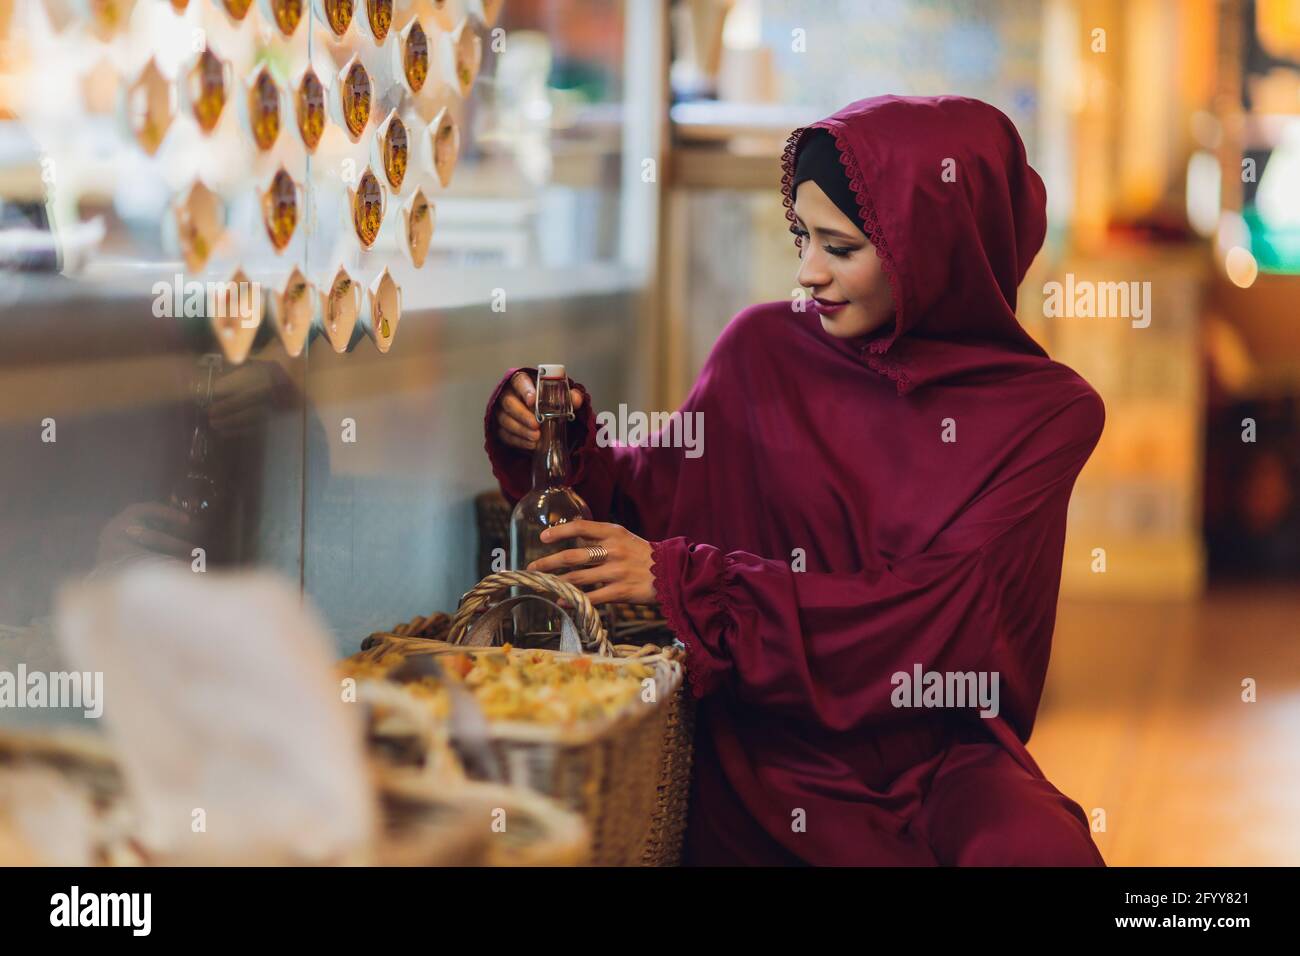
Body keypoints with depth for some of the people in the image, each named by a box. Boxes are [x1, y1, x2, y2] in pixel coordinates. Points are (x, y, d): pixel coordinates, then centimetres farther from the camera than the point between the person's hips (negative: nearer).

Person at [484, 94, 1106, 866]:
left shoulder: (1044, 415, -3)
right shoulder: (766, 351, 3)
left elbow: (938, 614, -12)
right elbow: (653, 495, 12)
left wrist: (682, 580, -15)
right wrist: (557, 436, -8)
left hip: (939, 754, -1)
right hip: (769, 748, 1)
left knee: (1037, 847, -31)